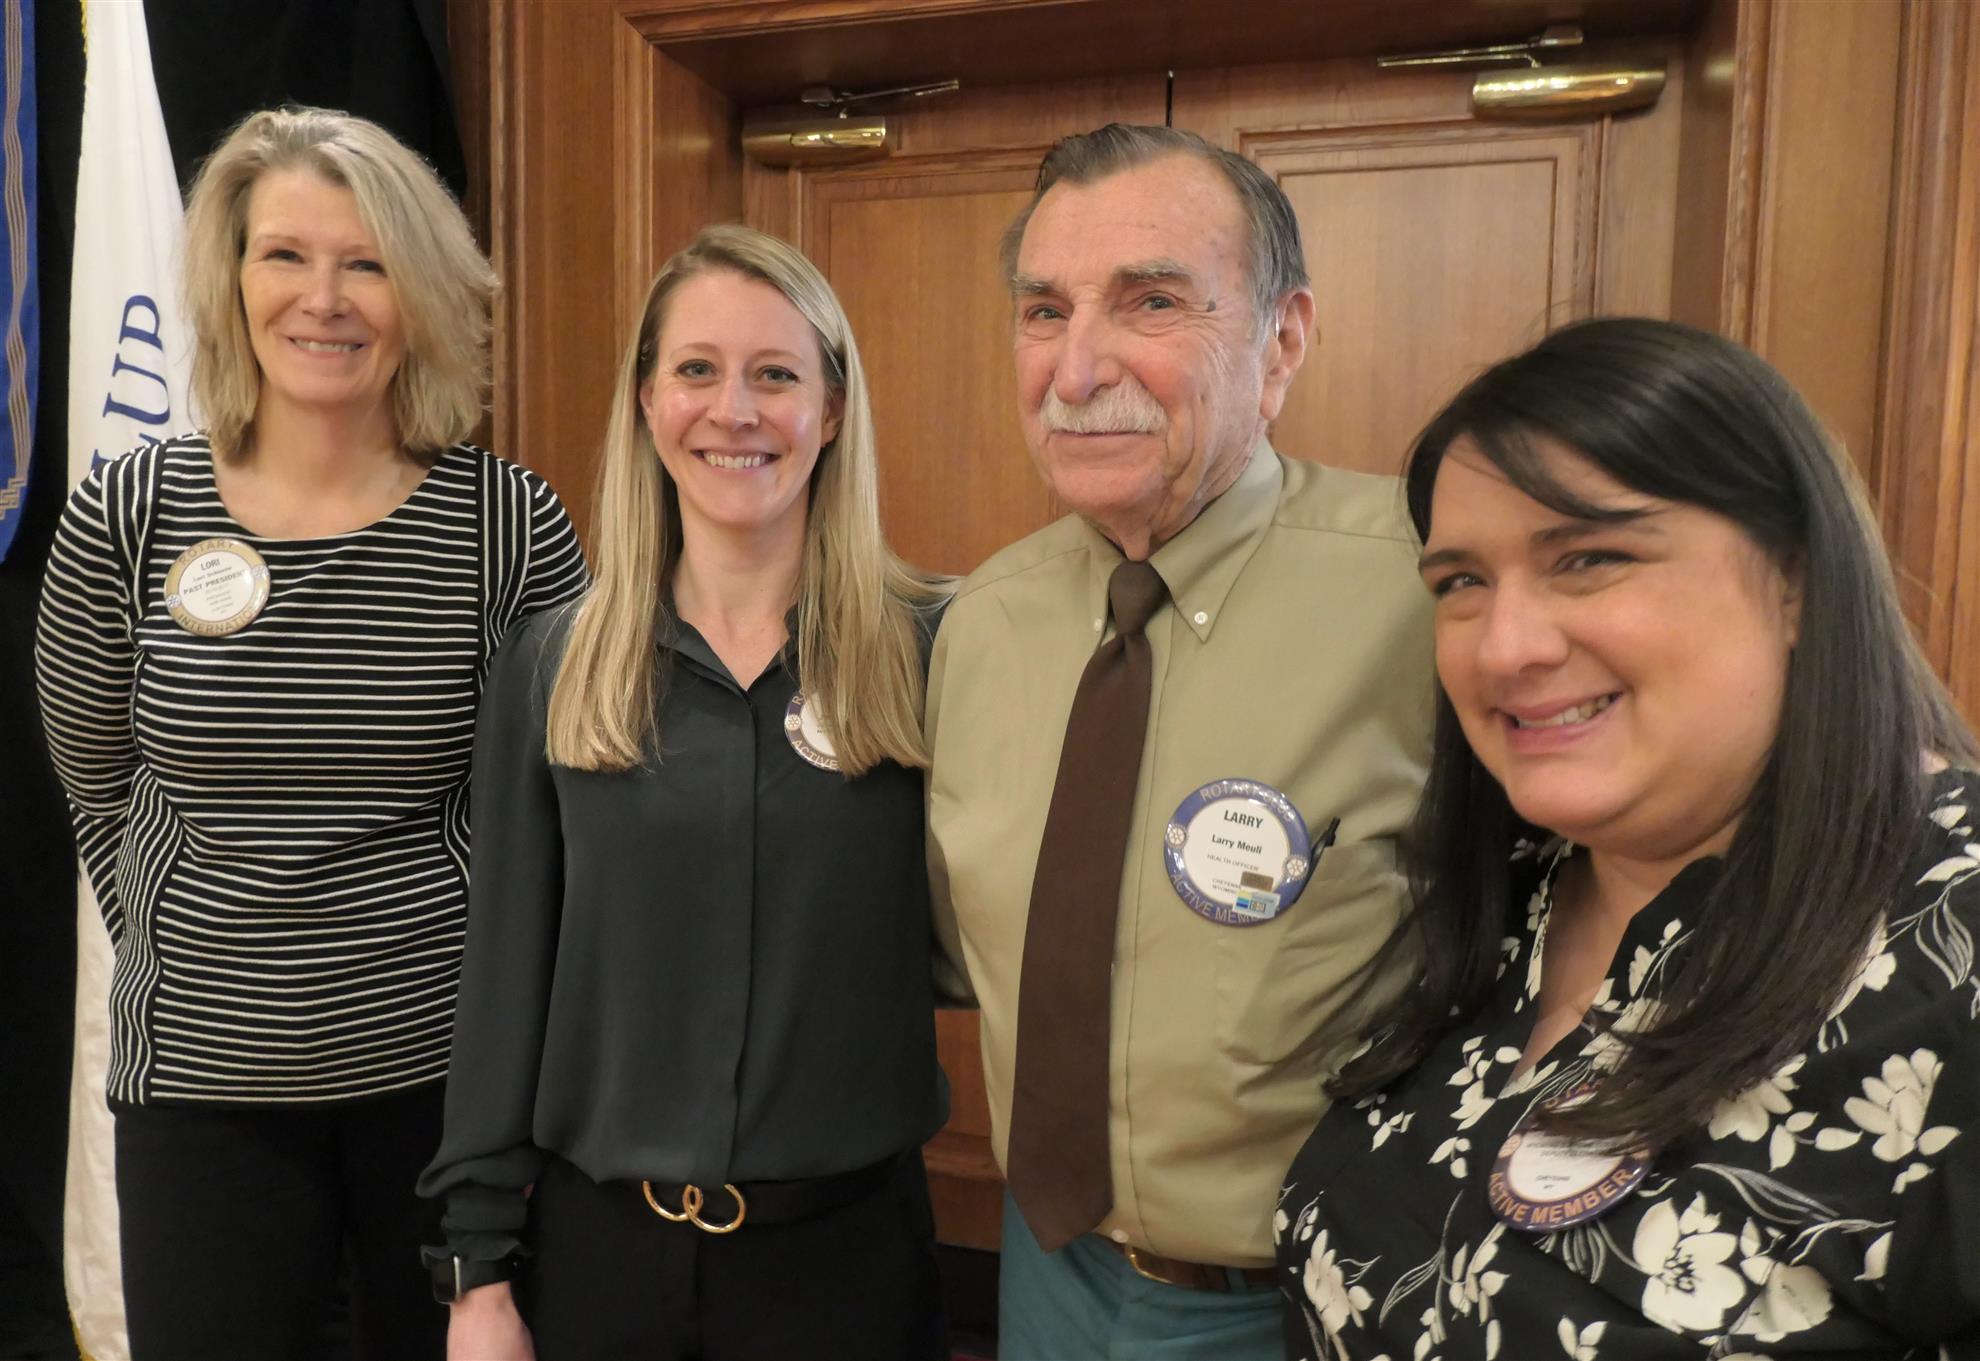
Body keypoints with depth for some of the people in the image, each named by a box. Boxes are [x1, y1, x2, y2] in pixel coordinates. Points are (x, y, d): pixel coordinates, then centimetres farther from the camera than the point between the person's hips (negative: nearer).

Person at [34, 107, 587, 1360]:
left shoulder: (513, 523, -10)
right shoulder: (126, 516, -4)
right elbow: (100, 789, 9)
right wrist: (187, 963, 9)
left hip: (447, 1069, -1)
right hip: (200, 1079, 1)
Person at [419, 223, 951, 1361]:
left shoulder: (928, 649, -8)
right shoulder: (554, 664, -2)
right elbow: (505, 975, 1)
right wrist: (480, 1265, 1)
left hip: (848, 1239, -1)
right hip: (596, 1236, 2)